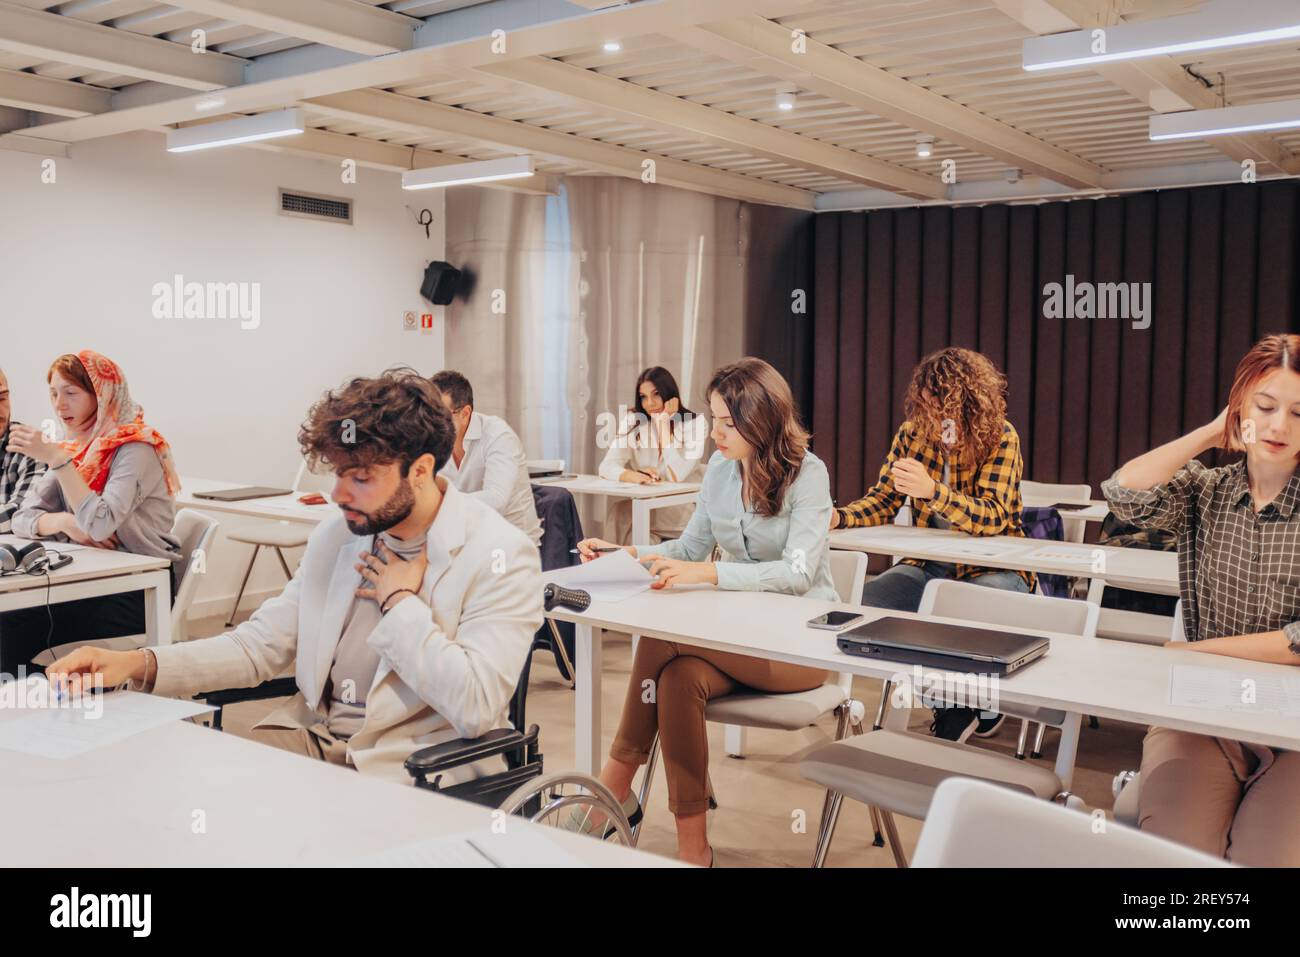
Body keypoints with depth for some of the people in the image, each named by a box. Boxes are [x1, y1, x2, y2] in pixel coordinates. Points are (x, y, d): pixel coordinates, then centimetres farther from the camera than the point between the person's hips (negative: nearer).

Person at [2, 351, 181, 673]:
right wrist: (65, 521, -15)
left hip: (139, 590, -7)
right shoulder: (75, 448, 11)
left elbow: (101, 525, -25)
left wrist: (56, 459, -26)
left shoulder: (136, 449, -13)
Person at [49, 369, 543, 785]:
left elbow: (476, 707, -22)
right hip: (311, 735, 6)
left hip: (407, 766, -6)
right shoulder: (336, 535, 8)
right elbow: (262, 644, 8)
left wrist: (399, 602, -14)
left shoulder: (501, 555, -14)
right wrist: (137, 664, -5)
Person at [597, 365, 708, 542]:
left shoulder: (696, 423, -8)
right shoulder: (633, 422, 1)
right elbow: (606, 467, -11)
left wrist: (664, 422, -18)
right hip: (644, 521, 3)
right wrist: (634, 476, -33)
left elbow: (676, 475, -20)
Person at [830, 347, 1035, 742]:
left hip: (990, 568, -4)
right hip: (927, 567, 5)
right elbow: (883, 500, 0)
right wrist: (839, 518, -21)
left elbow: (993, 517, -24)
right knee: (866, 602, -20)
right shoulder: (912, 434, 0)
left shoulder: (1001, 437, -13)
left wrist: (933, 491, -41)